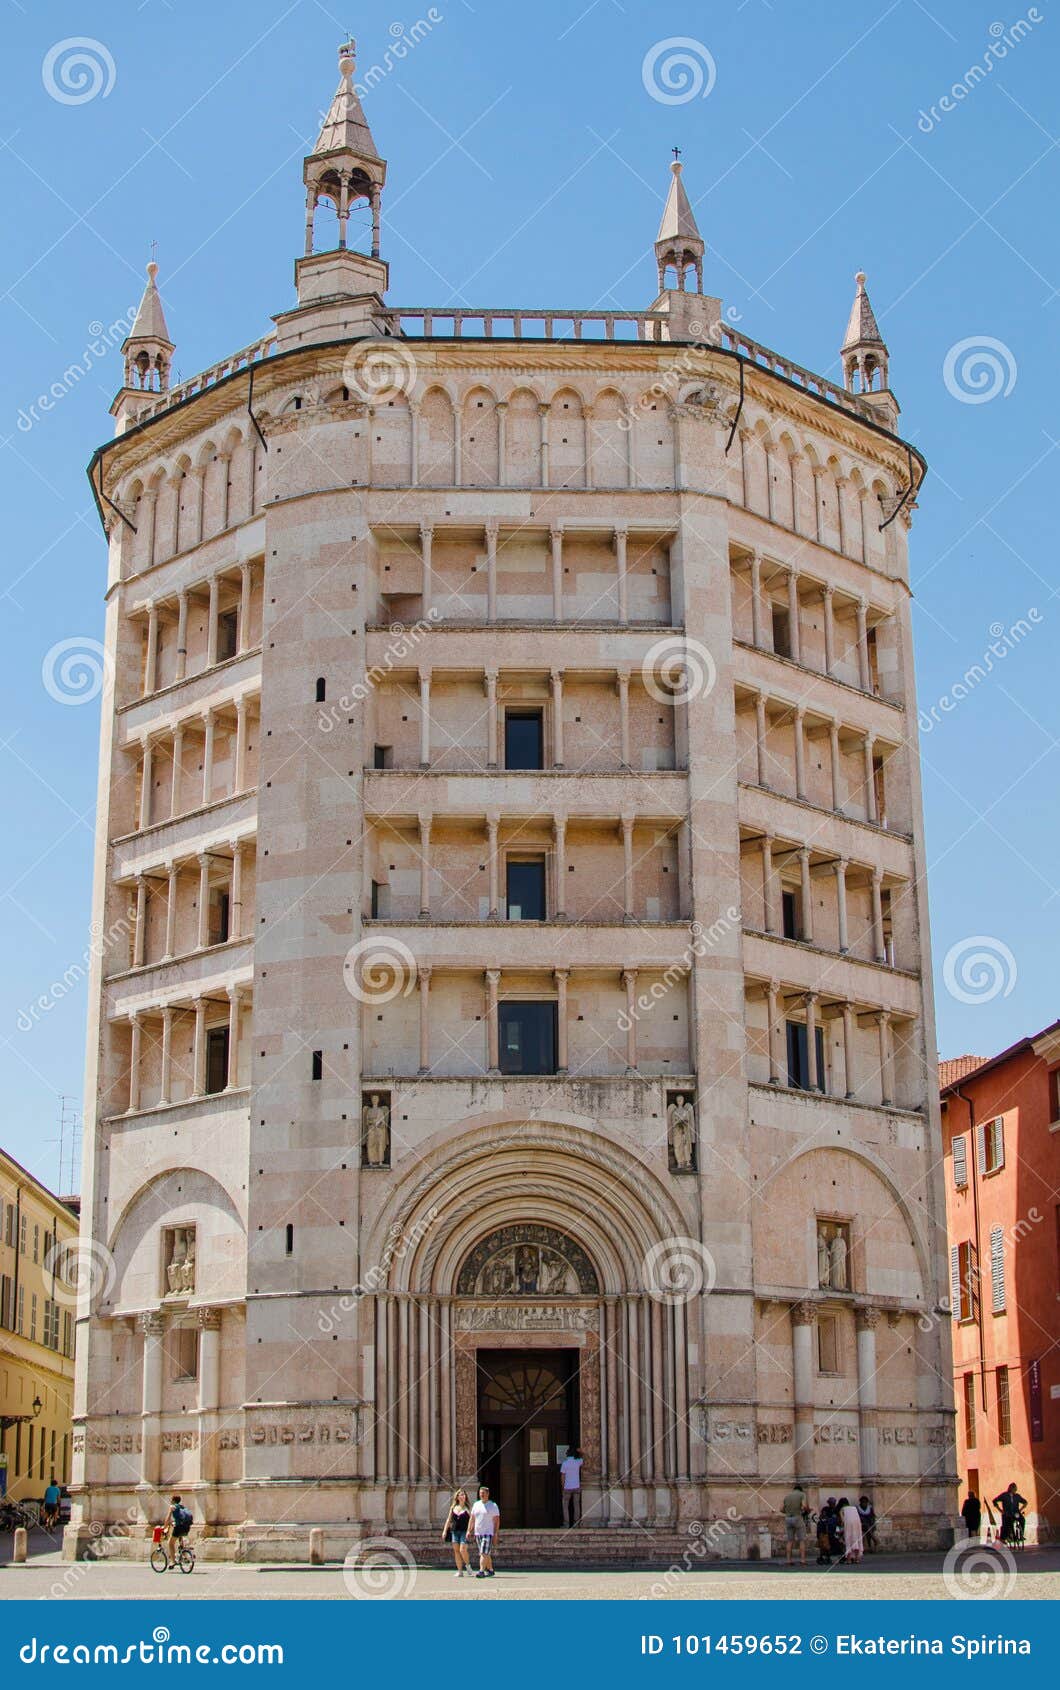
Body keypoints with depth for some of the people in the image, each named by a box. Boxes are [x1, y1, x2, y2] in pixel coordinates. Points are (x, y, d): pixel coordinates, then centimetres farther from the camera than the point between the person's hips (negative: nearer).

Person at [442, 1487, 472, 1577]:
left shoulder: (467, 1507, 1)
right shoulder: (453, 1507, 12)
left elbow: (471, 1519, -4)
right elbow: (449, 1519, 14)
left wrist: (469, 1531, -15)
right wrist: (444, 1531, 7)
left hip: (464, 1532, -4)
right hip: (454, 1531, 4)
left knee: (463, 1550, -14)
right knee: (456, 1551, 2)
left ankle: (467, 1565, 13)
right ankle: (460, 1571, 7)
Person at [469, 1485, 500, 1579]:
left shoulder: (493, 1506, -2)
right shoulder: (476, 1505, 13)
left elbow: (497, 1520, -5)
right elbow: (472, 1519, 16)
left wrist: (496, 1534, -11)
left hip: (488, 1533, -6)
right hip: (478, 1533, 6)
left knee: (484, 1553, -15)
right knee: (486, 1554, 11)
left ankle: (481, 1571, -20)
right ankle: (490, 1570, 22)